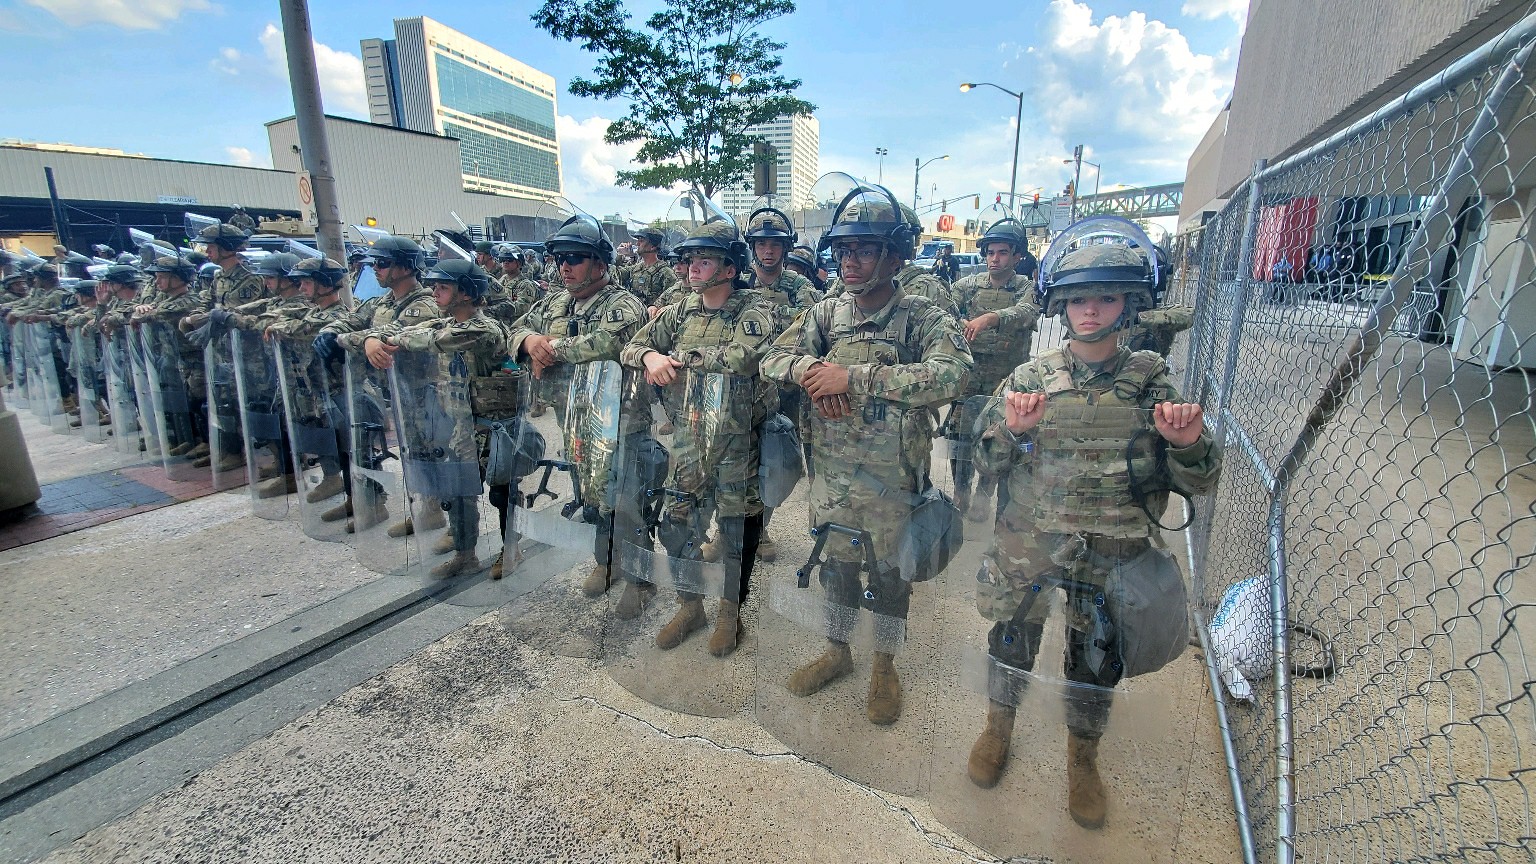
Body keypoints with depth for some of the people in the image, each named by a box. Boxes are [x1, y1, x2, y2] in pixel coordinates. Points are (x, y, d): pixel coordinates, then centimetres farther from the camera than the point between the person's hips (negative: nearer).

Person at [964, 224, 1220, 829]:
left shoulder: (1153, 383, -5)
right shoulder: (1029, 379, -6)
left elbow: (1196, 482, -3)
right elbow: (987, 464, -5)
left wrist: (1189, 443, -25)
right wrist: (1012, 429, -25)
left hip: (1113, 558, 1)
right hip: (1027, 546, 0)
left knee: (1096, 663, 18)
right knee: (1011, 642, 16)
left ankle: (1082, 758, 46)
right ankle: (998, 728, 45)